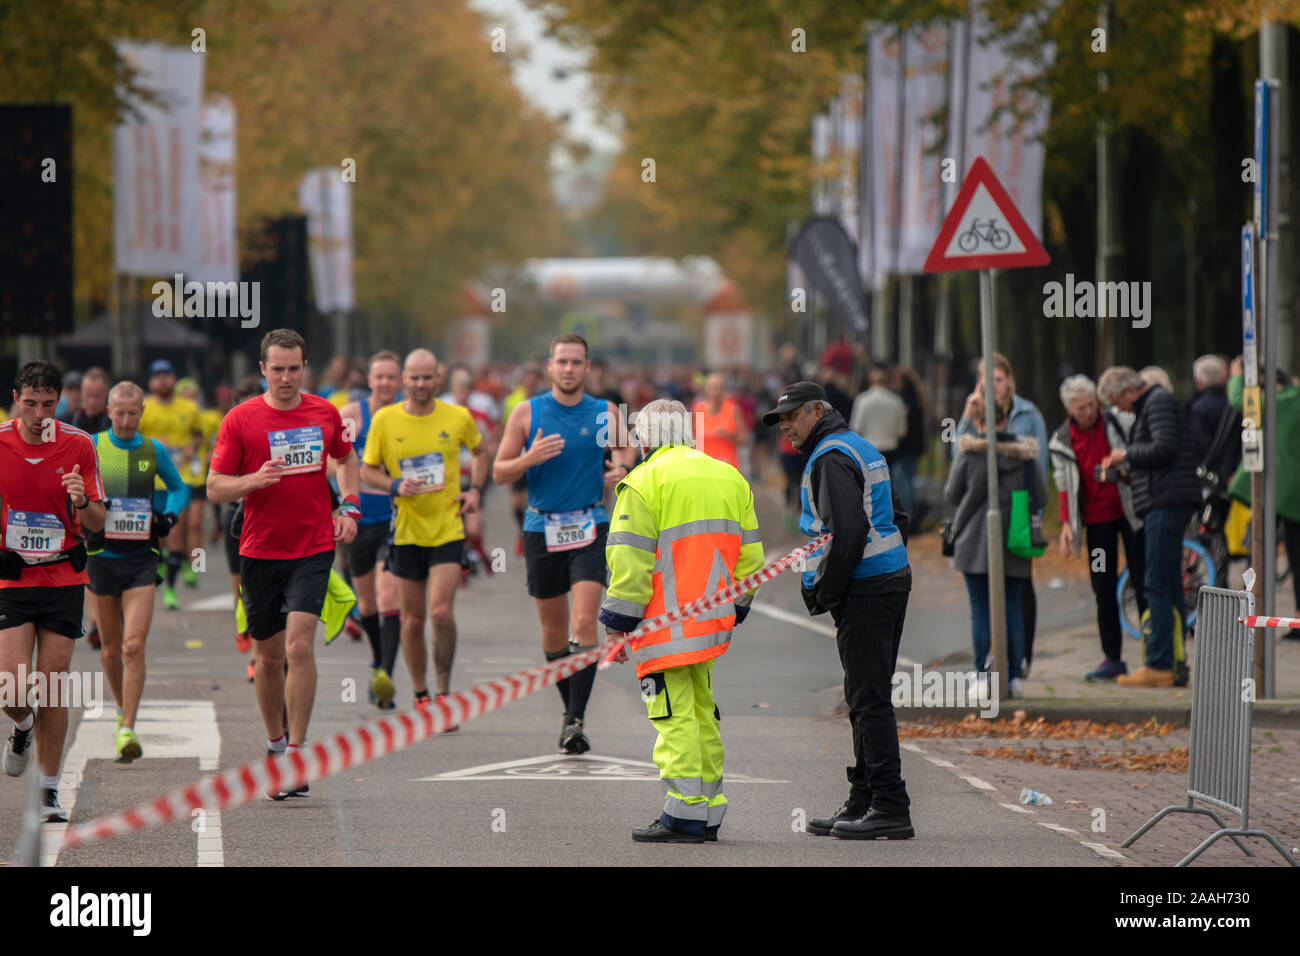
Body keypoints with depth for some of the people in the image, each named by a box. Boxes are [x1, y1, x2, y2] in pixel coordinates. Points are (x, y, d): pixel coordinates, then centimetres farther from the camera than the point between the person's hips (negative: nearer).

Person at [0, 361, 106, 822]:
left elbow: (96, 523, 2)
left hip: (63, 579, 0)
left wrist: (82, 502, -19)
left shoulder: (78, 446, -2)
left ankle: (49, 792, 9)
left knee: (53, 687, -1)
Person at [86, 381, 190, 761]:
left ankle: (127, 730, -14)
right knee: (110, 650, 9)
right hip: (102, 556, 1)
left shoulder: (154, 450, 4)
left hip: (141, 559, -1)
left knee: (133, 646, -14)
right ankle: (123, 710, 34)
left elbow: (179, 488, 20)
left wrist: (170, 515, 1)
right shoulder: (91, 448, 1)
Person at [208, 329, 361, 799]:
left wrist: (349, 507, 10)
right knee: (269, 655, 9)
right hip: (260, 550, 0)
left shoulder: (325, 413, 5)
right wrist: (254, 481, -21)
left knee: (299, 645, -15)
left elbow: (346, 458, 25)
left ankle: (296, 755, -13)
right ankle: (275, 741, 32)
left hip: (314, 548, 0)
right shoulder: (240, 420, -2)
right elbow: (215, 487, -2)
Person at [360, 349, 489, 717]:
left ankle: (444, 693, -3)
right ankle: (421, 696, 21)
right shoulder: (384, 420, -2)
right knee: (412, 619, 5)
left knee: (441, 611, -15)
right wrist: (396, 487, -14)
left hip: (448, 529, -1)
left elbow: (480, 451, 20)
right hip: (406, 530, 1)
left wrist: (474, 489, 5)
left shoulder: (458, 418, 0)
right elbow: (367, 470, 5)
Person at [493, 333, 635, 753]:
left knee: (584, 622, -16)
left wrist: (620, 472, -5)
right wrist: (531, 458, -17)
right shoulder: (527, 413, 2)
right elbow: (499, 472, 3)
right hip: (542, 528, 1)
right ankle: (570, 707, 28)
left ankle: (576, 721, -18)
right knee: (553, 627, 9)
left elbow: (626, 458, 18)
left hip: (589, 528, -1)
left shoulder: (606, 413, 3)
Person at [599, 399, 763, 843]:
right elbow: (750, 554, 15)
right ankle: (709, 812, 18)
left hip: (666, 621, -7)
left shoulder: (645, 480, -7)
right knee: (701, 710, 16)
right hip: (711, 621, 7)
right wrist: (735, 606, 25)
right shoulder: (729, 478, 13)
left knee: (674, 714, -5)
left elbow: (630, 558, -12)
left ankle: (685, 816, -7)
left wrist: (619, 616, -7)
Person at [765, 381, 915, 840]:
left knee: (869, 699, -10)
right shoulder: (863, 449, 20)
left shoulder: (830, 458, -12)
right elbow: (896, 519, 25)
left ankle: (890, 808, -12)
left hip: (864, 593, -11)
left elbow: (846, 531, -24)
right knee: (867, 698, 14)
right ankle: (863, 802, 18)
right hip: (889, 583, 11)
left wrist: (824, 592, -14)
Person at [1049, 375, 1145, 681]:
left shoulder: (1119, 422, -6)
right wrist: (1066, 524, 2)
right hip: (1096, 517, 2)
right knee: (1103, 589, 3)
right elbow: (1065, 485, 9)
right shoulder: (1062, 441, 2)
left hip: (1129, 510, -2)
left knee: (1143, 583, -3)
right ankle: (1112, 658, 10)